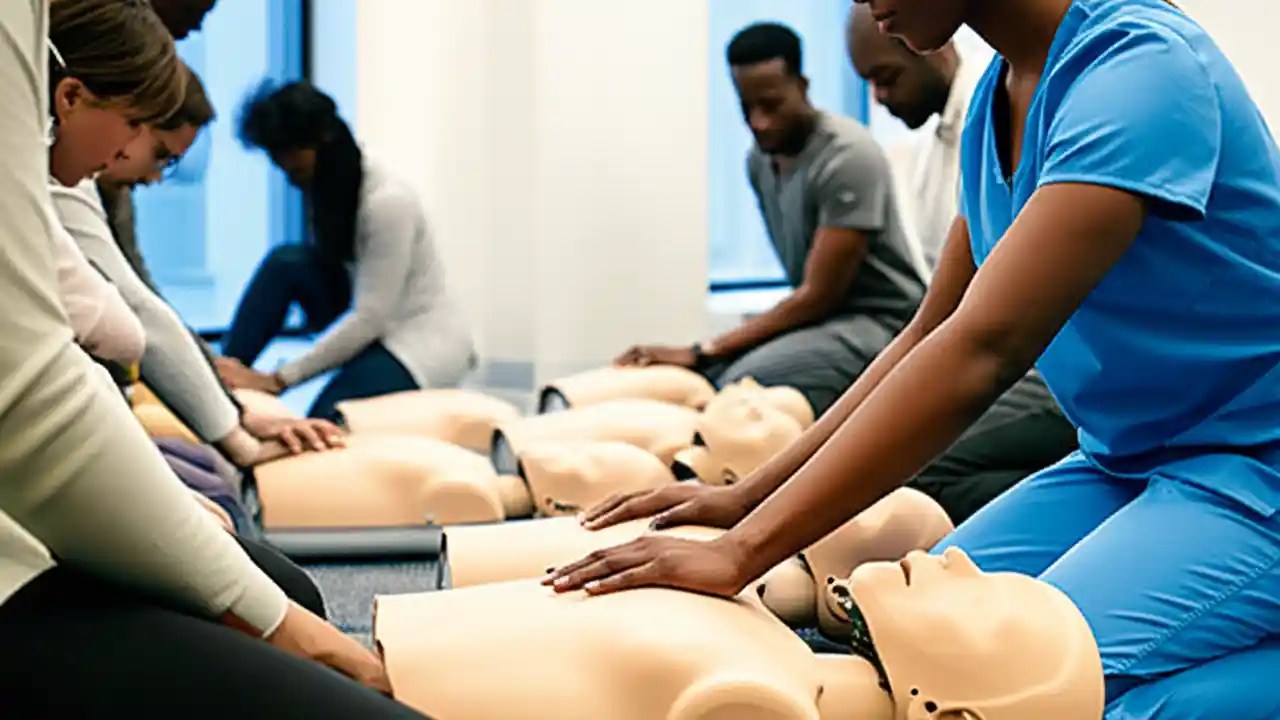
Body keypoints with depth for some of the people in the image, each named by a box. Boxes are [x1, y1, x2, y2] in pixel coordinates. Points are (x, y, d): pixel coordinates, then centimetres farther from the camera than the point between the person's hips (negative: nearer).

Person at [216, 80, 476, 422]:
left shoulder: (388, 202, -24)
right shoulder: (328, 188, 0)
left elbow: (370, 318, -25)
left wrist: (278, 380, -24)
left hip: (424, 346, -8)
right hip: (372, 330, 8)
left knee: (323, 421, -31)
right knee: (286, 263, -14)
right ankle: (222, 379, -13)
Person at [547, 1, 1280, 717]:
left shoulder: (1139, 66, -22)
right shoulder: (999, 96, 6)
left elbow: (980, 350, -30)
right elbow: (932, 335, 11)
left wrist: (745, 550, -32)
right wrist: (746, 499, 2)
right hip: (1124, 463, 8)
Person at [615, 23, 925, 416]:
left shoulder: (848, 157, -21)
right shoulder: (759, 158, 6)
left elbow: (818, 295, -21)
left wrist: (703, 353, -22)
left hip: (879, 320, -8)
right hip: (823, 314, 8)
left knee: (745, 384, -30)